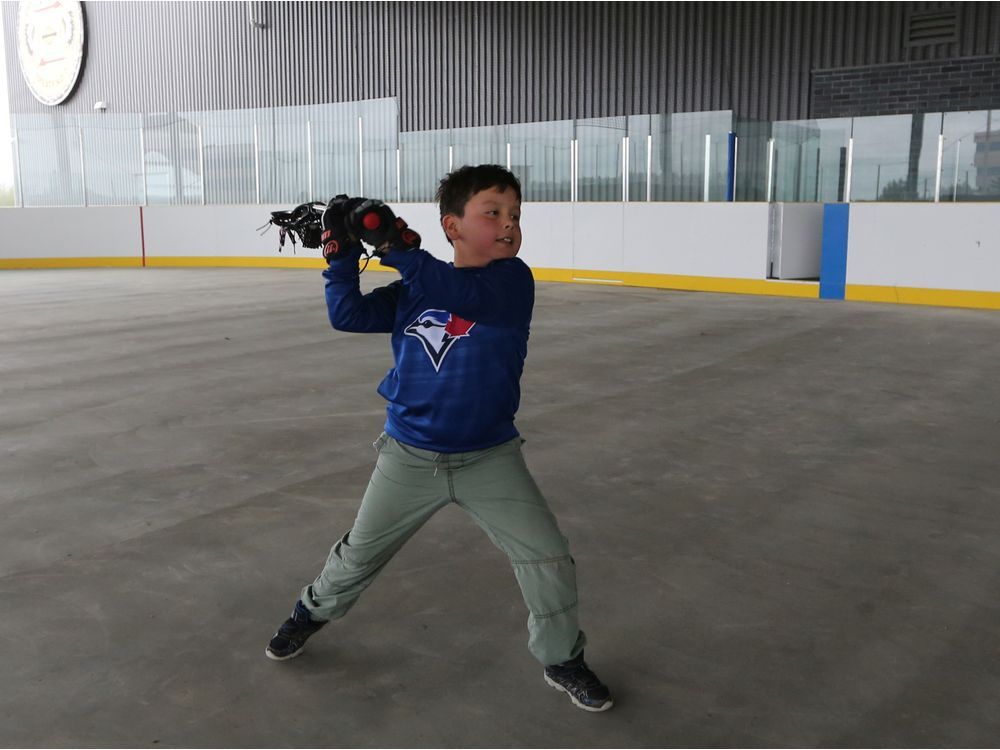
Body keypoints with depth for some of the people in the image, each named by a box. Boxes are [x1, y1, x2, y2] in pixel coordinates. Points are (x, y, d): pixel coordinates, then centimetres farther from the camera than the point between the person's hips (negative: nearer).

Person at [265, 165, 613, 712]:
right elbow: (349, 315, -6)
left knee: (548, 558, -3)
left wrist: (398, 246, -34)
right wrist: (342, 254, -16)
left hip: (490, 458, -1)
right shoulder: (412, 291, -2)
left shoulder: (512, 281, -13)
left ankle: (562, 661, 21)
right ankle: (314, 611, 48)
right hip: (409, 457, 2)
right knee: (360, 554, 18)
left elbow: (459, 294, -31)